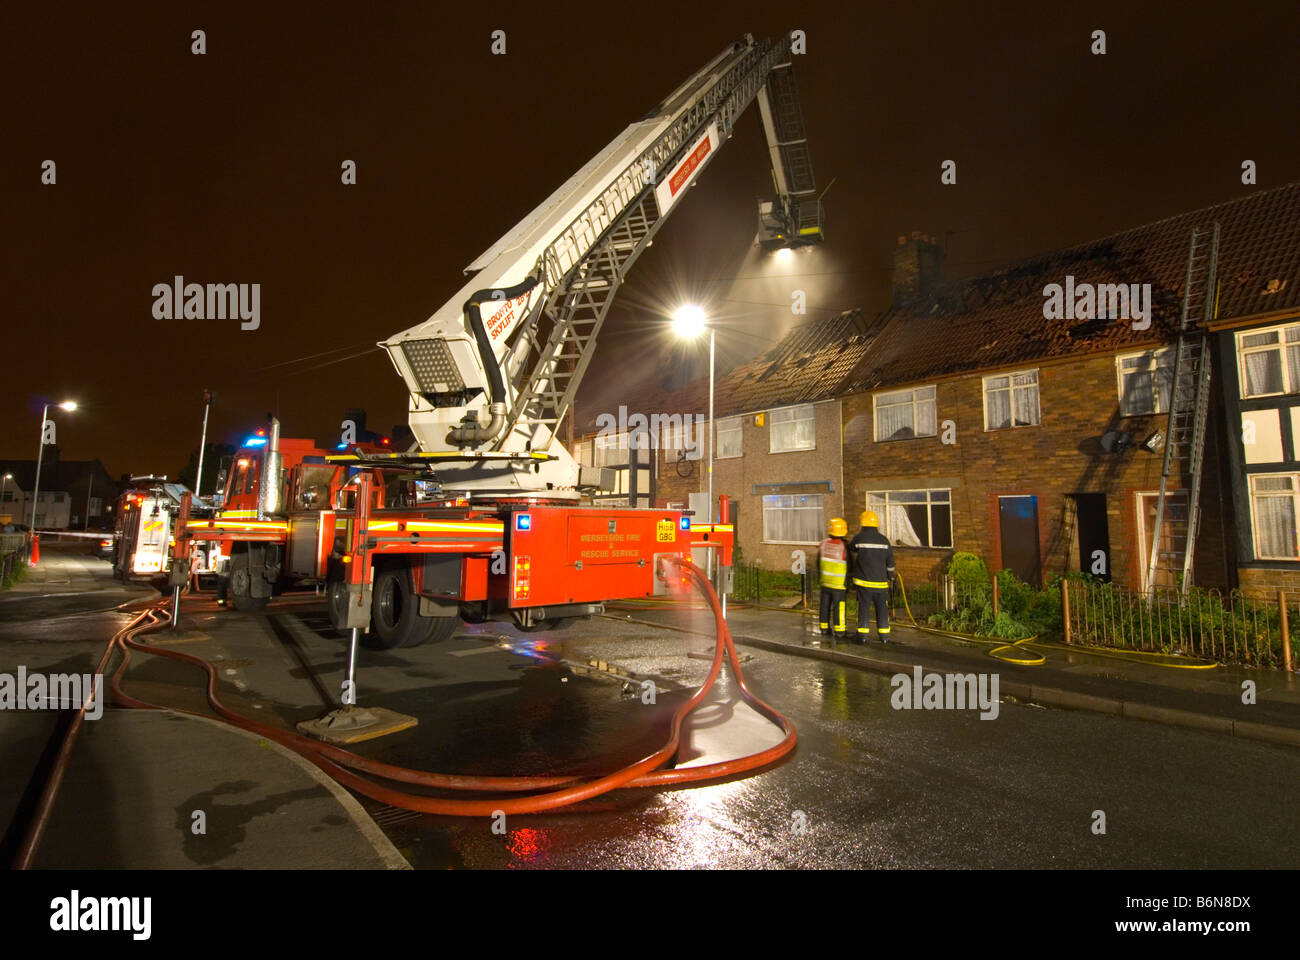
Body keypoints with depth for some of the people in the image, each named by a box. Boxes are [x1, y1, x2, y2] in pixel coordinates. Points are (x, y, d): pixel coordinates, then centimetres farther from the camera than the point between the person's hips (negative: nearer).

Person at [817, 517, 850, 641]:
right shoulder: (844, 546, -16)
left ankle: (824, 628, 21)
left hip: (825, 582, 5)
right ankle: (839, 631, 8)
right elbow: (849, 567, -8)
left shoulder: (823, 544, -2)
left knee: (825, 605, 13)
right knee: (838, 607, 3)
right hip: (839, 584, -4)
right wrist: (848, 584, 6)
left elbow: (818, 563, 9)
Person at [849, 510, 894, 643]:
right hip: (881, 582, 2)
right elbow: (890, 562, 5)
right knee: (882, 609, 10)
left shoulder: (859, 538, -8)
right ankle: (884, 635, 14)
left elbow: (851, 549, 14)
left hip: (864, 581, -2)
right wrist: (891, 577, 15)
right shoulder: (884, 540, 1)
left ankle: (863, 635, 4)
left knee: (864, 608, 4)